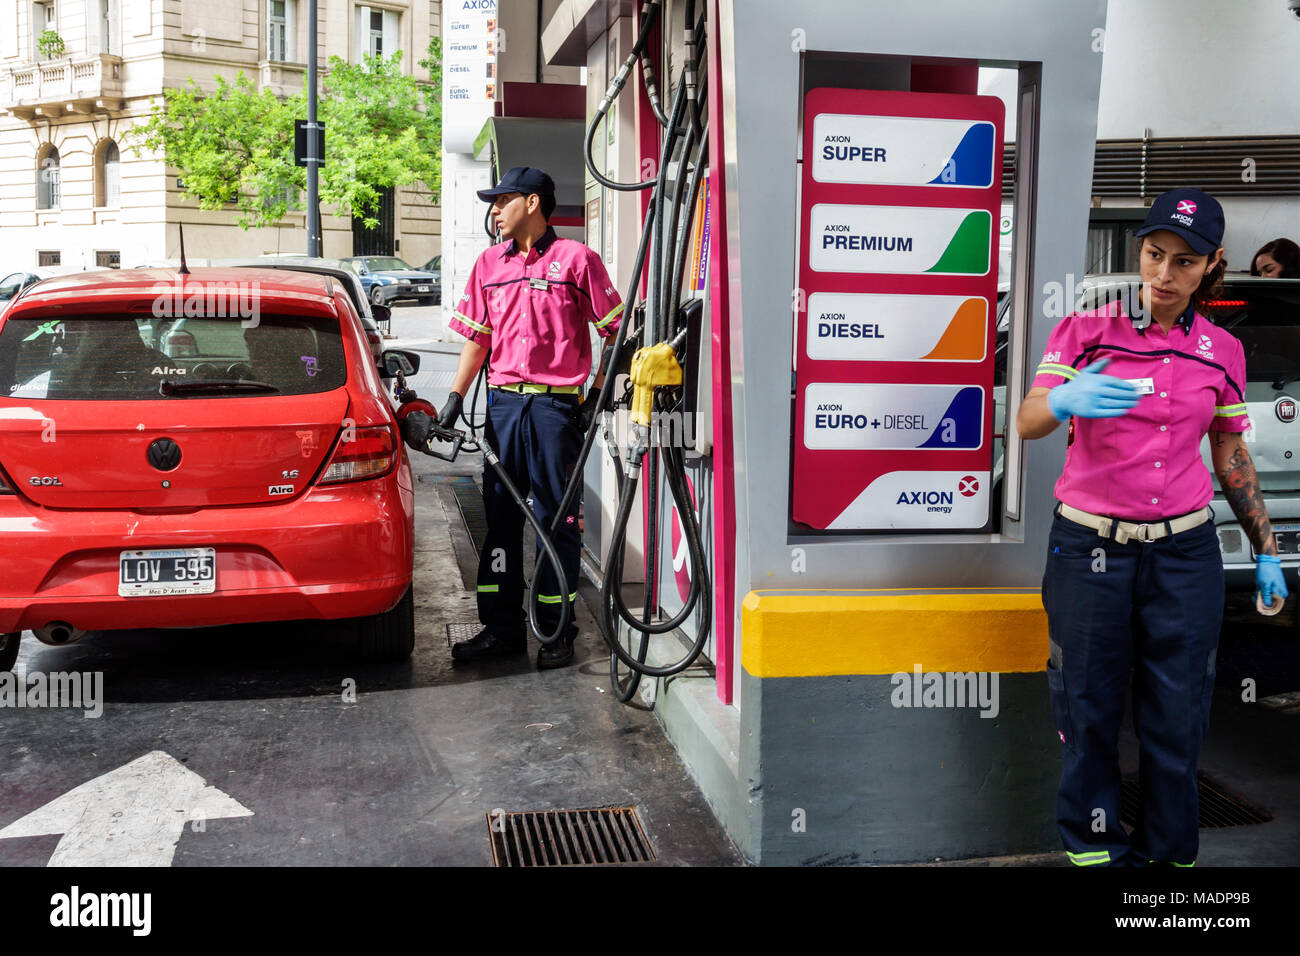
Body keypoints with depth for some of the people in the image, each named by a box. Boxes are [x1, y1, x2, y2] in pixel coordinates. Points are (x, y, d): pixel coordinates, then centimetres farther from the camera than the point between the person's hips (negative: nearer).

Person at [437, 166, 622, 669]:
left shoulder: (575, 259, -2)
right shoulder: (489, 263, 14)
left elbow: (614, 330, 0)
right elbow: (476, 337, 15)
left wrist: (599, 392, -6)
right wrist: (455, 396, 6)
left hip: (558, 405, -5)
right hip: (503, 402, 5)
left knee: (556, 520, 0)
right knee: (500, 515, 7)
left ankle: (557, 632, 8)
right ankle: (502, 628, 16)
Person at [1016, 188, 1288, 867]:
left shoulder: (1221, 351, 6)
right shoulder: (1088, 329, -3)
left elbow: (1232, 456, 15)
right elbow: (1027, 422, -11)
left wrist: (1265, 550, 15)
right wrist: (1064, 401, -33)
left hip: (1184, 551, 2)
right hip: (1090, 548, -2)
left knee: (1176, 711, 6)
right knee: (1089, 707, 6)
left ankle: (1167, 849, 24)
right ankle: (1091, 844, 24)